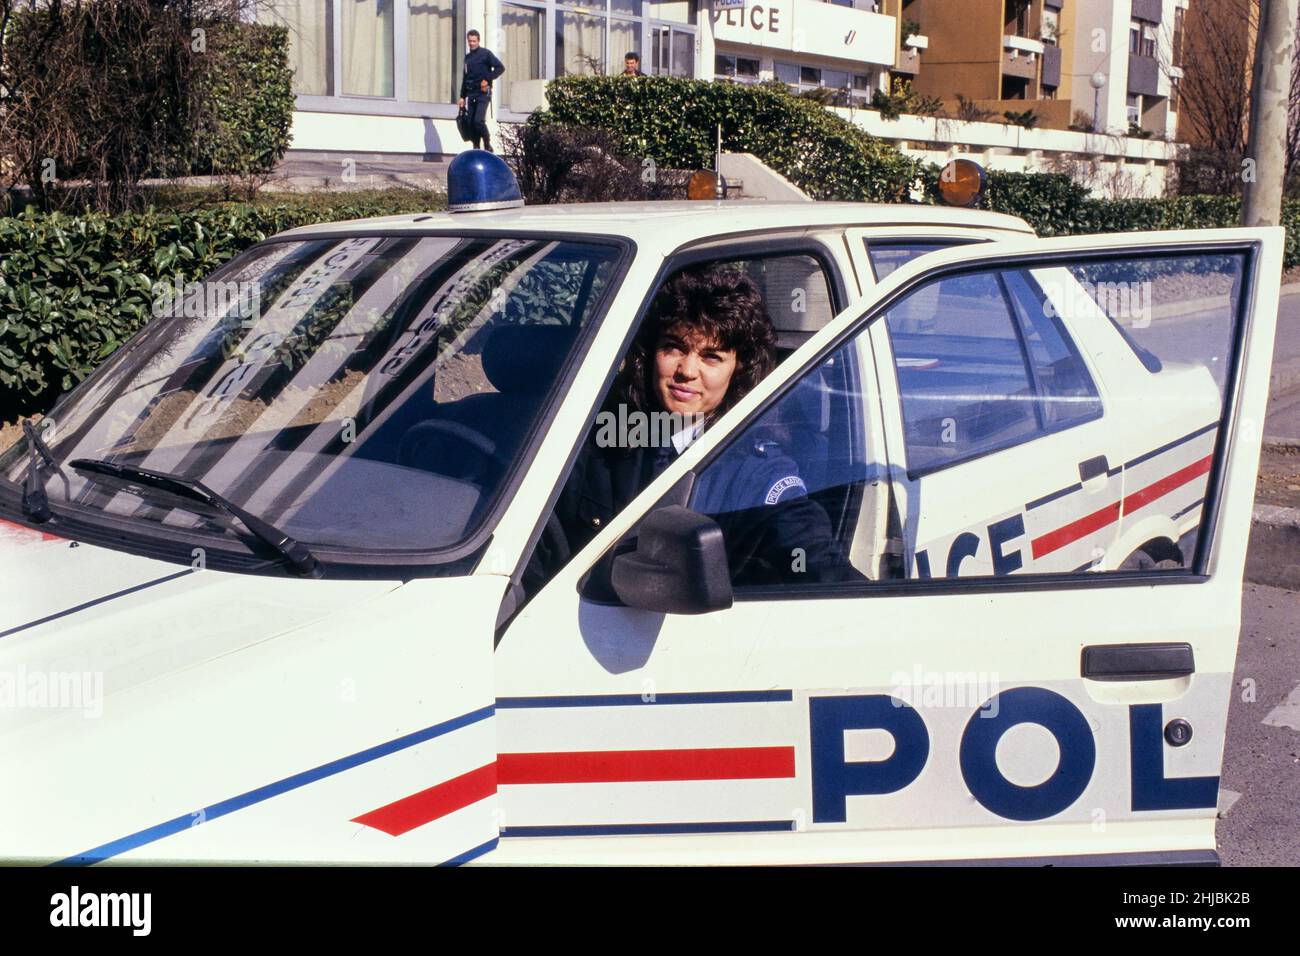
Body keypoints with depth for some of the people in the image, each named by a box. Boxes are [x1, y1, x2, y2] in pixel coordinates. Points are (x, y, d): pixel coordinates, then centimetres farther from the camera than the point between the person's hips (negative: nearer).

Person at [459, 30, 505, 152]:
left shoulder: (485, 53, -1)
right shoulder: (467, 57, 18)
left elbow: (500, 67, -9)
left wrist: (487, 79, -14)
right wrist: (462, 96, 17)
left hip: (483, 93, -6)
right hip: (471, 94, 6)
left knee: (479, 120, -19)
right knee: (471, 122, 1)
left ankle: (488, 146, -6)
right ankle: (476, 149, 7)